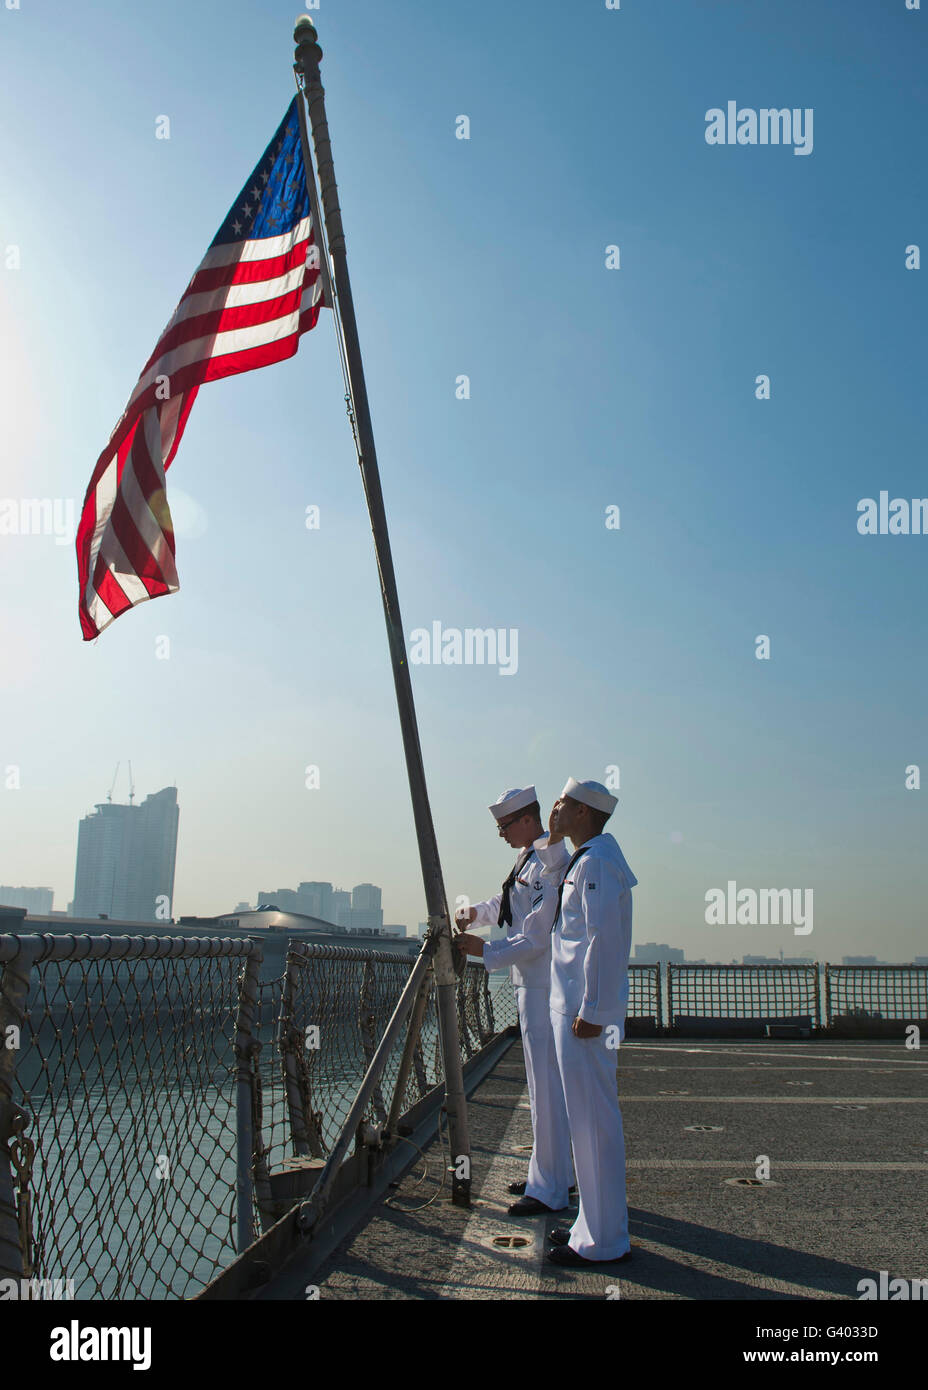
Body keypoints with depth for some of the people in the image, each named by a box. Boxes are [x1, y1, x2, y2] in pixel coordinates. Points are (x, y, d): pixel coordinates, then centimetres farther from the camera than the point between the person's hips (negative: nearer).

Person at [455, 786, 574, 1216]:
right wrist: (476, 911, 9)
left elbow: (537, 937, -21)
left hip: (544, 985, -10)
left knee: (547, 1087, -3)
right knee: (541, 1083, 18)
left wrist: (485, 951, -18)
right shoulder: (527, 859, 12)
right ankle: (548, 1172, 30)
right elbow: (507, 903, 26)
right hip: (530, 984, 10)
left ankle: (549, 1191, 5)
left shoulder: (548, 863, -19)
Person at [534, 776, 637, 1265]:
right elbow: (561, 889, 36)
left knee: (594, 1123, -3)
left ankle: (603, 1242, 7)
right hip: (574, 1004, 11)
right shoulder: (583, 859, 14)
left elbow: (603, 940, -22)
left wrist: (590, 1010, -23)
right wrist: (552, 843, 21)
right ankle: (596, 1224, 29)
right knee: (590, 1119, 17)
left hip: (585, 1011, -11)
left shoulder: (597, 860, -16)